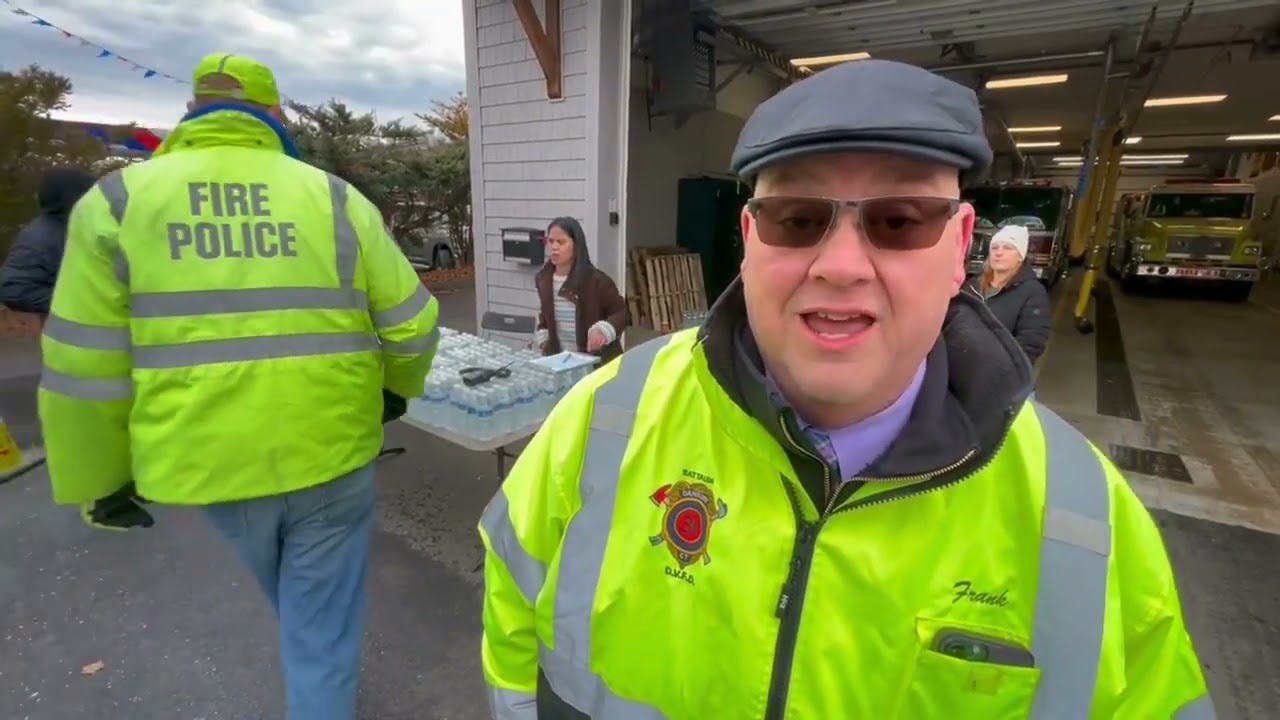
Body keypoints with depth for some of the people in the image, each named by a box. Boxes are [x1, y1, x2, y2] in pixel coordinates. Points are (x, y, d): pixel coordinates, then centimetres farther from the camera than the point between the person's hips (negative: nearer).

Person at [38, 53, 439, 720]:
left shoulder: (118, 200, -3)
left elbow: (84, 367, -3)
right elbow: (412, 323, -4)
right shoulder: (334, 197, -4)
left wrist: (101, 479, 10)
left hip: (211, 464, 3)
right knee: (321, 630, 15)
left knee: (295, 604, 32)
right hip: (332, 453, -2)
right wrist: (398, 387, 16)